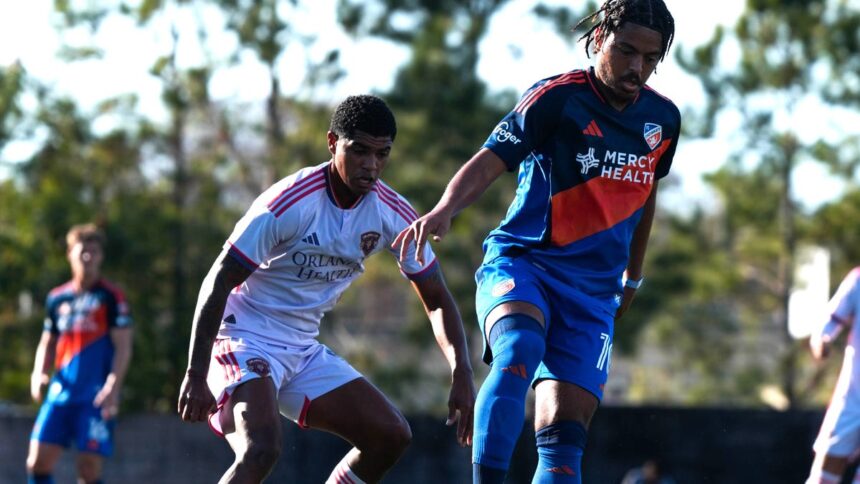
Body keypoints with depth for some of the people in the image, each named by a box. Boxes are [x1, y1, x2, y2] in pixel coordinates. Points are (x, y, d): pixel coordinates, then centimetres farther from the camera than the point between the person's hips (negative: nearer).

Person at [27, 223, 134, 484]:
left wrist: (113, 386, -18)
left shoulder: (111, 297, -1)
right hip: (61, 393, 5)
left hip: (97, 396, -5)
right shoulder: (57, 298, 13)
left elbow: (123, 347, -6)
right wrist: (39, 374, 3)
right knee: (37, 460, -4)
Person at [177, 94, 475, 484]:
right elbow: (218, 283, -19)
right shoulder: (290, 203, -22)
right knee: (260, 450, -30)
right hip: (243, 340, -7)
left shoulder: (393, 215, -4)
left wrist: (462, 375, -10)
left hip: (303, 351, 8)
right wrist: (196, 375, -23)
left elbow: (436, 299, 5)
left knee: (391, 436, 1)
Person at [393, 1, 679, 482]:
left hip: (593, 293, 5)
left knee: (564, 437, -8)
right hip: (520, 263, -5)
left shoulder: (664, 119, 9)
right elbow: (489, 162, -19)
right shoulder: (557, 99, -9)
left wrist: (632, 277, 35)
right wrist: (444, 210, -39)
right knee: (519, 350, -37)